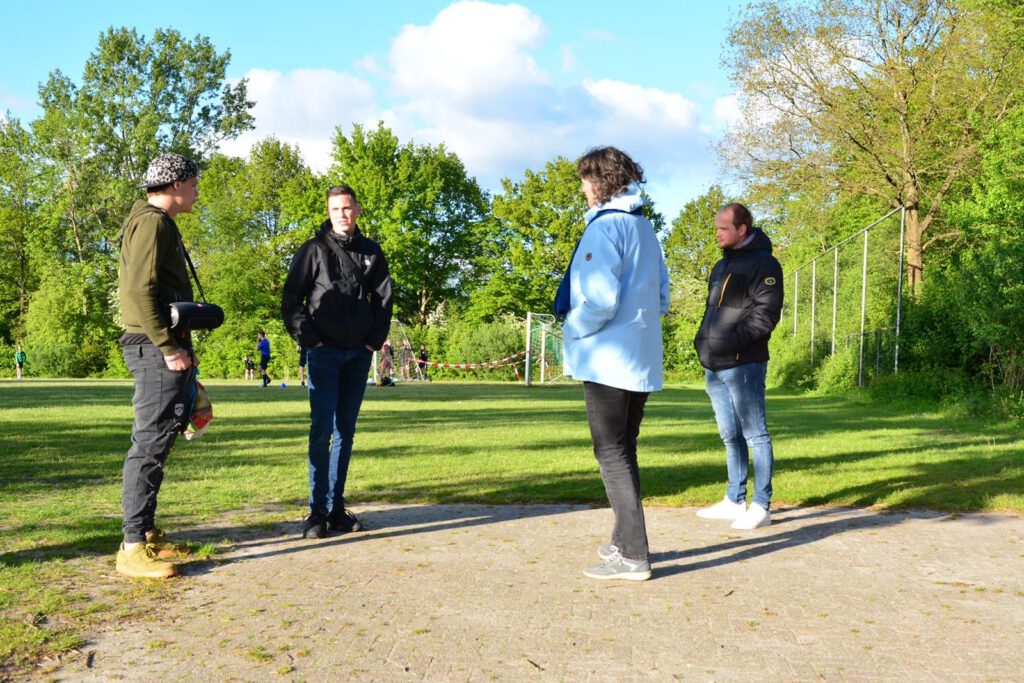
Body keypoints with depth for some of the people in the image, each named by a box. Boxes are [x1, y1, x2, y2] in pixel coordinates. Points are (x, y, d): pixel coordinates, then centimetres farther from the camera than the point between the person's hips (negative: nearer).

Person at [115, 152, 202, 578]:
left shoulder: (159, 223, 22)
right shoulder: (152, 222, -9)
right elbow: (139, 290, -20)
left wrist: (180, 346, 19)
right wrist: (168, 347, -21)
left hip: (163, 347, 11)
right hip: (156, 349, -11)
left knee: (157, 441, 13)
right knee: (151, 442, -11)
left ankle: (146, 532, 20)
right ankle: (133, 548, -9)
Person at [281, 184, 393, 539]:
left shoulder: (371, 252, 9)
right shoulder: (313, 251, -2)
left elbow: (383, 299, 15)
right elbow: (290, 302, -2)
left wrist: (375, 340, 5)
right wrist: (309, 339, -8)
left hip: (359, 355, 4)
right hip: (325, 353, -4)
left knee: (346, 431, 7)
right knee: (322, 429, -8)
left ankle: (336, 508, 14)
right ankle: (317, 512, -3)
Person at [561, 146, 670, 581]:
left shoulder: (605, 227, -14)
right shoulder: (645, 227, 14)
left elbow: (600, 301, -21)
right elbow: (661, 297, 17)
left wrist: (571, 330, -6)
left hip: (608, 359, -9)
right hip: (642, 359, 9)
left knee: (612, 454, -4)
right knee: (624, 452, 17)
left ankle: (633, 555, -3)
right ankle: (624, 540, 25)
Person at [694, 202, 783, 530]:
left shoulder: (763, 263, -7)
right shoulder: (721, 266, 19)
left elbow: (767, 314, -15)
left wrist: (733, 341, -21)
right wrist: (703, 340, 9)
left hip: (744, 366, -8)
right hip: (715, 367, 9)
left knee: (755, 435, -3)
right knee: (731, 436, 13)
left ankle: (761, 506, 3)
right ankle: (735, 501, 21)